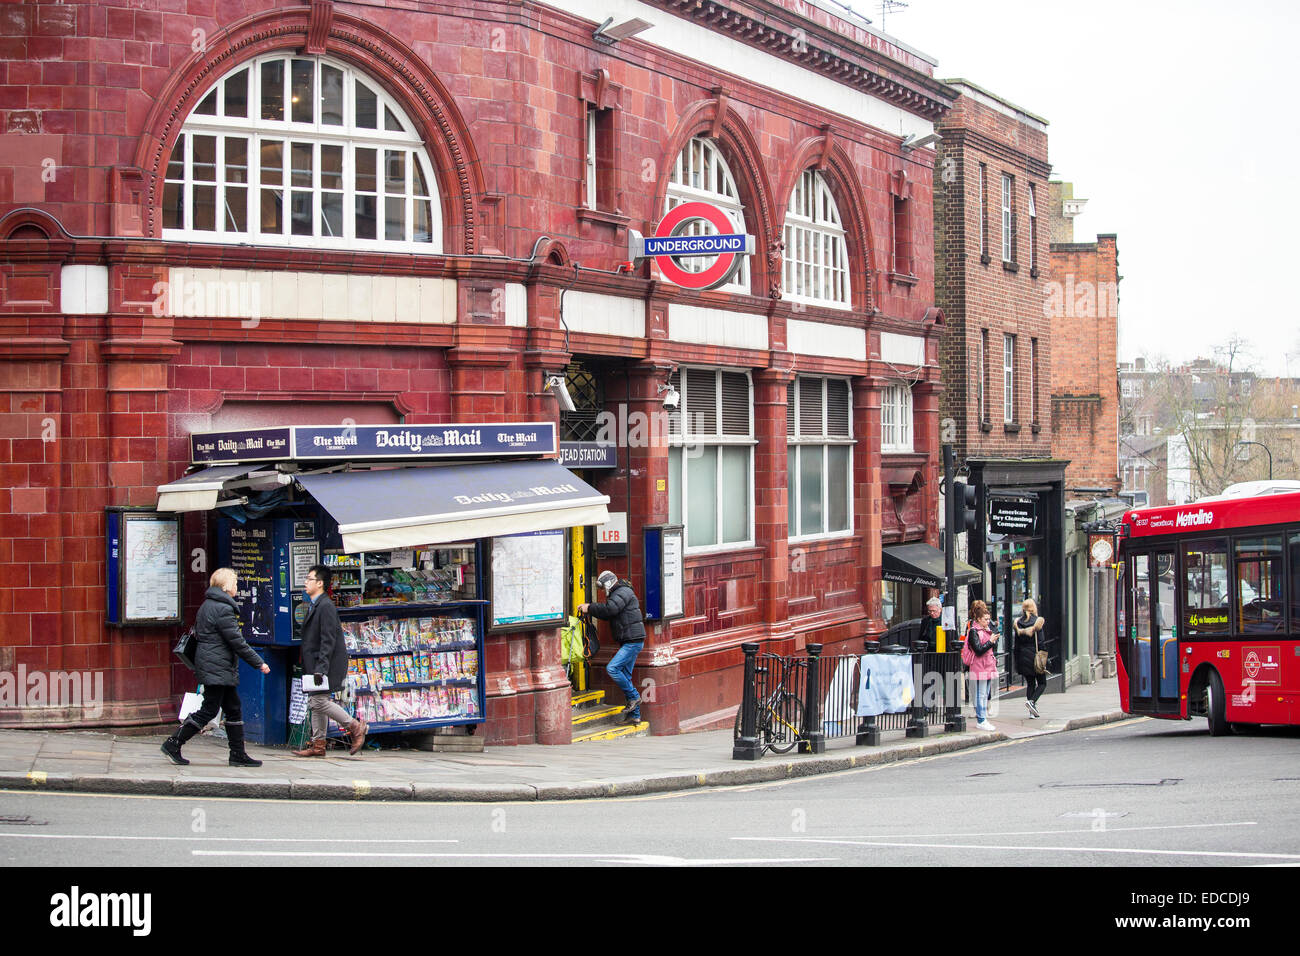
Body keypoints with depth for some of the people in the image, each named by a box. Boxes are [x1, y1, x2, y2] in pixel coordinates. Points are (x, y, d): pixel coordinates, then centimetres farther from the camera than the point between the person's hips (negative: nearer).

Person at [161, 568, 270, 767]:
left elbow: (197, 632, 21)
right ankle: (173, 744, -1)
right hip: (217, 668, -10)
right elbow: (237, 642, -16)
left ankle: (238, 754, 11)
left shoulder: (207, 604, 15)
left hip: (209, 666, 10)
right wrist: (259, 663, -8)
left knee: (234, 709, 10)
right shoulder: (223, 608, -16)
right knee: (209, 710, -6)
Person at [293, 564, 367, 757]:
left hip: (327, 663, -10)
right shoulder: (314, 606, 16)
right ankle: (317, 745, 14)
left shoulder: (326, 606, -15)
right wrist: (310, 667, 19)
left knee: (319, 701, -12)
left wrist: (321, 668, -25)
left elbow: (328, 640, -20)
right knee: (315, 703, 10)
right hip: (315, 664, 10)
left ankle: (356, 727, -3)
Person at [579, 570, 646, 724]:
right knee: (625, 675, 9)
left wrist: (590, 608, -17)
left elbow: (610, 609, -26)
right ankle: (634, 715, 10)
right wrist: (588, 609, 9)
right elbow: (607, 615, 22)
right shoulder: (617, 594, 21)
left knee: (612, 668, -18)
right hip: (629, 642, 11)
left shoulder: (623, 592, -11)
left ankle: (633, 697, -7)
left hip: (633, 641, -11)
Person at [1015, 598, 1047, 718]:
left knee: (1030, 684, 12)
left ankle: (1032, 712, 8)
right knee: (1042, 683, 8)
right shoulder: (1037, 621, -8)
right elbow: (1040, 642, -12)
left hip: (1023, 657, 4)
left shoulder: (1018, 623, 2)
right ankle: (1032, 701, -15)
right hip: (1034, 655, -4)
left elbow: (1016, 644, 1)